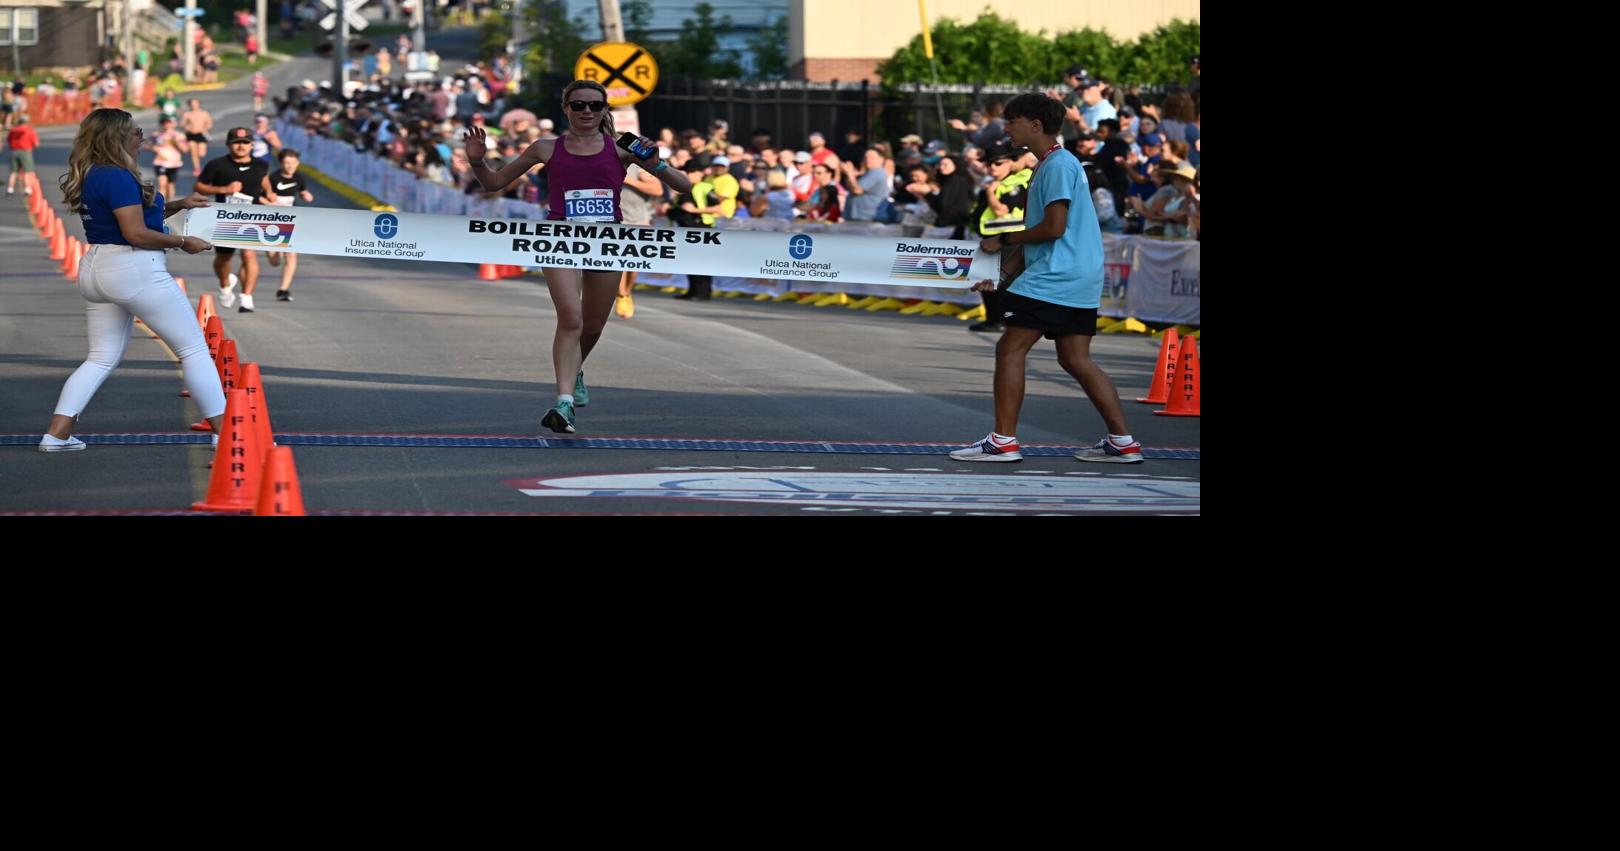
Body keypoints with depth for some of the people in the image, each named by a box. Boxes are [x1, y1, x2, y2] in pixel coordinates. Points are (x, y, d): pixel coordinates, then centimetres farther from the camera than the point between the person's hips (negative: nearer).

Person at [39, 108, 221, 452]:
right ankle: (225, 432, 0)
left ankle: (57, 433, 4)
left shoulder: (88, 177, 11)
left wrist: (177, 205, 15)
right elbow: (136, 233, -22)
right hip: (135, 270, -9)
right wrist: (183, 242, -11)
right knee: (194, 349, 0)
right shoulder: (118, 177, -18)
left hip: (96, 269, 9)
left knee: (102, 358, 15)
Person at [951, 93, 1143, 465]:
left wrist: (1005, 240, -8)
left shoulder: (1058, 165, -11)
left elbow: (1054, 227, -19)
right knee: (1076, 359, 9)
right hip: (1080, 280, 10)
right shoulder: (1050, 165, 19)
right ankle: (1123, 442, 8)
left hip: (1055, 278, -10)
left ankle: (1003, 441, -6)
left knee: (1010, 350, -6)